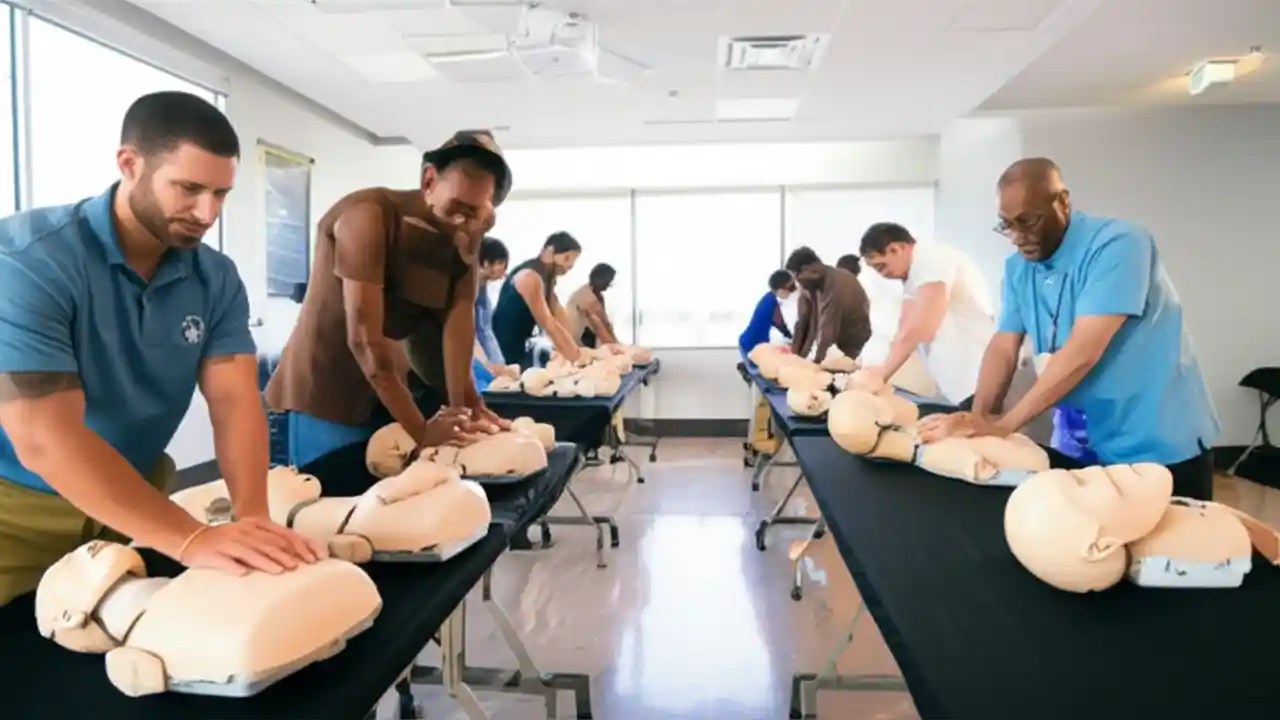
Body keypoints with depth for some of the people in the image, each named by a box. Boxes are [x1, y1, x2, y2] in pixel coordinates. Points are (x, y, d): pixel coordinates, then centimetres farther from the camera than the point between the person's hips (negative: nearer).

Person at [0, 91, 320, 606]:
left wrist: (253, 518, -33)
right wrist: (191, 540, -38)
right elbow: (46, 440, -30)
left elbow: (235, 400, -15)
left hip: (134, 493, 5)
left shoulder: (217, 279, -7)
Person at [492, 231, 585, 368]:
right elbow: (549, 325, -27)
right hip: (502, 350, -9)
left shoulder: (546, 277, 8)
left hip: (518, 348, 9)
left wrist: (575, 351, -9)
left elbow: (559, 315, 0)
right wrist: (576, 358, -28)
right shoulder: (530, 277, -22)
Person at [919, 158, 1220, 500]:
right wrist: (978, 419, -20)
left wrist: (1004, 424, -28)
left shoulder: (1117, 245, -19)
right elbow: (1003, 348, -4)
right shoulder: (1018, 267, 1)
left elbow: (1083, 353, -28)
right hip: (1084, 447, 6)